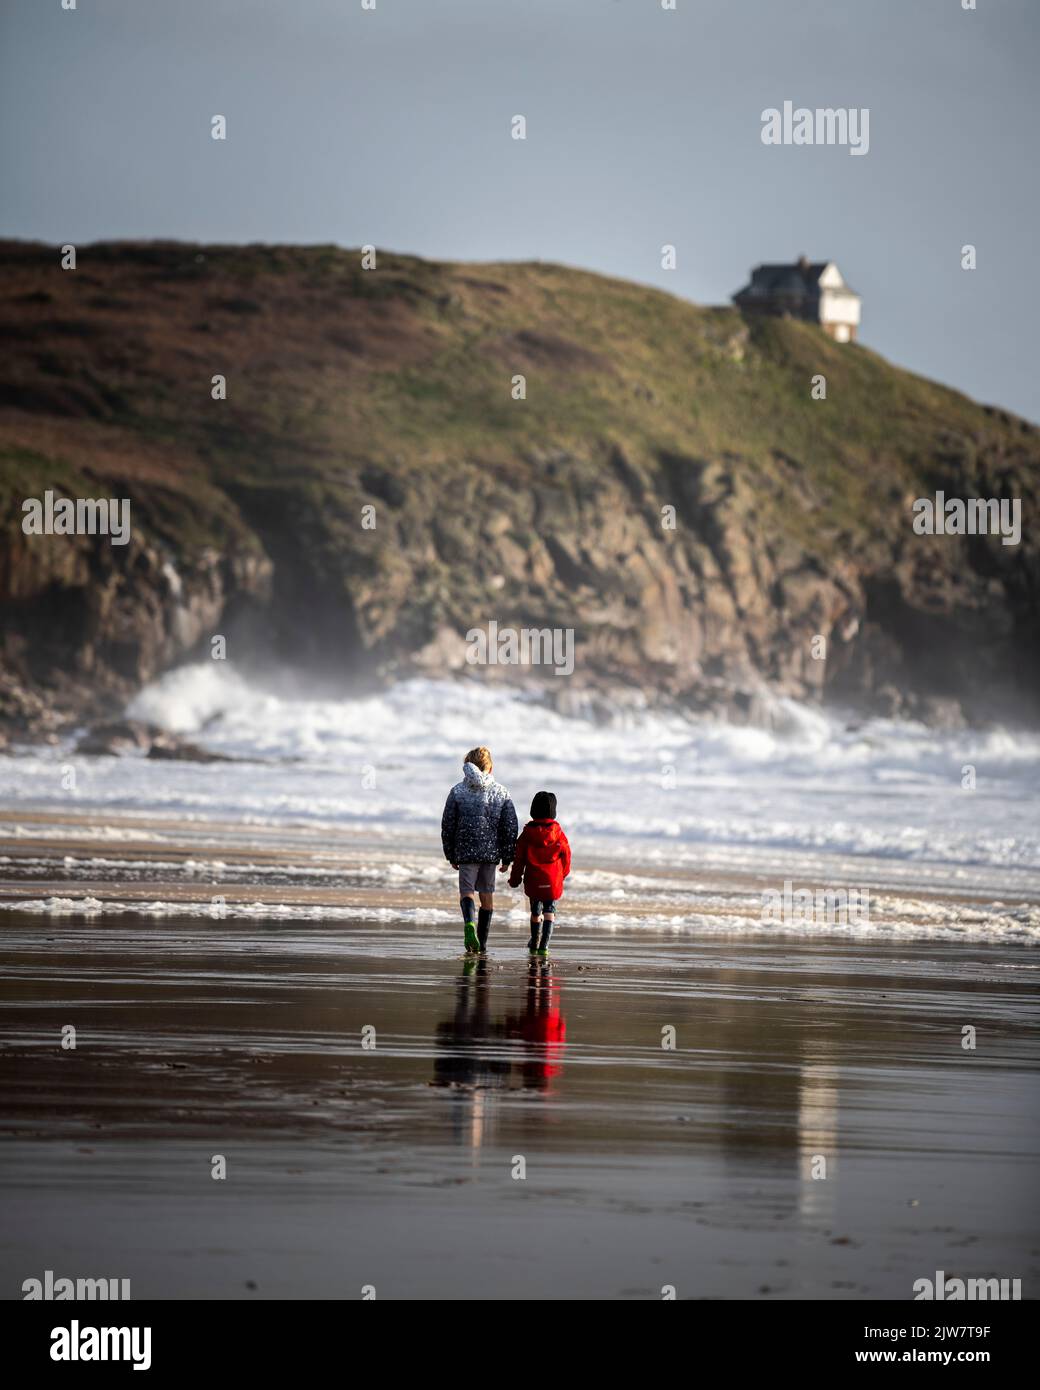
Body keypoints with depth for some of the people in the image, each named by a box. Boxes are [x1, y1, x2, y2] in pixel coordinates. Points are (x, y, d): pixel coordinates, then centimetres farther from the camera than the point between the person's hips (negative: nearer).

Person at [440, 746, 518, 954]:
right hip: (491, 851, 2)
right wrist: (507, 858, 8)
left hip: (466, 851, -1)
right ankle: (482, 942, 16)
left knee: (466, 892, 1)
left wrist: (451, 856, 10)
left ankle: (470, 924, -29)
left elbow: (447, 825, 2)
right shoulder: (501, 792, 3)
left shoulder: (458, 791, 0)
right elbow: (510, 827, 2)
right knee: (487, 896, 11)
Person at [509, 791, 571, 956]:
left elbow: (519, 858, 0)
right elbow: (566, 855, 1)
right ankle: (544, 946, -10)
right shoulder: (558, 832, -7)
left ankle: (534, 944, 31)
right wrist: (563, 873, 18)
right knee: (550, 911, 4)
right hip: (553, 880, -1)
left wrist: (515, 879, 10)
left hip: (533, 880, 1)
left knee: (536, 910, 17)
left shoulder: (527, 832, -5)